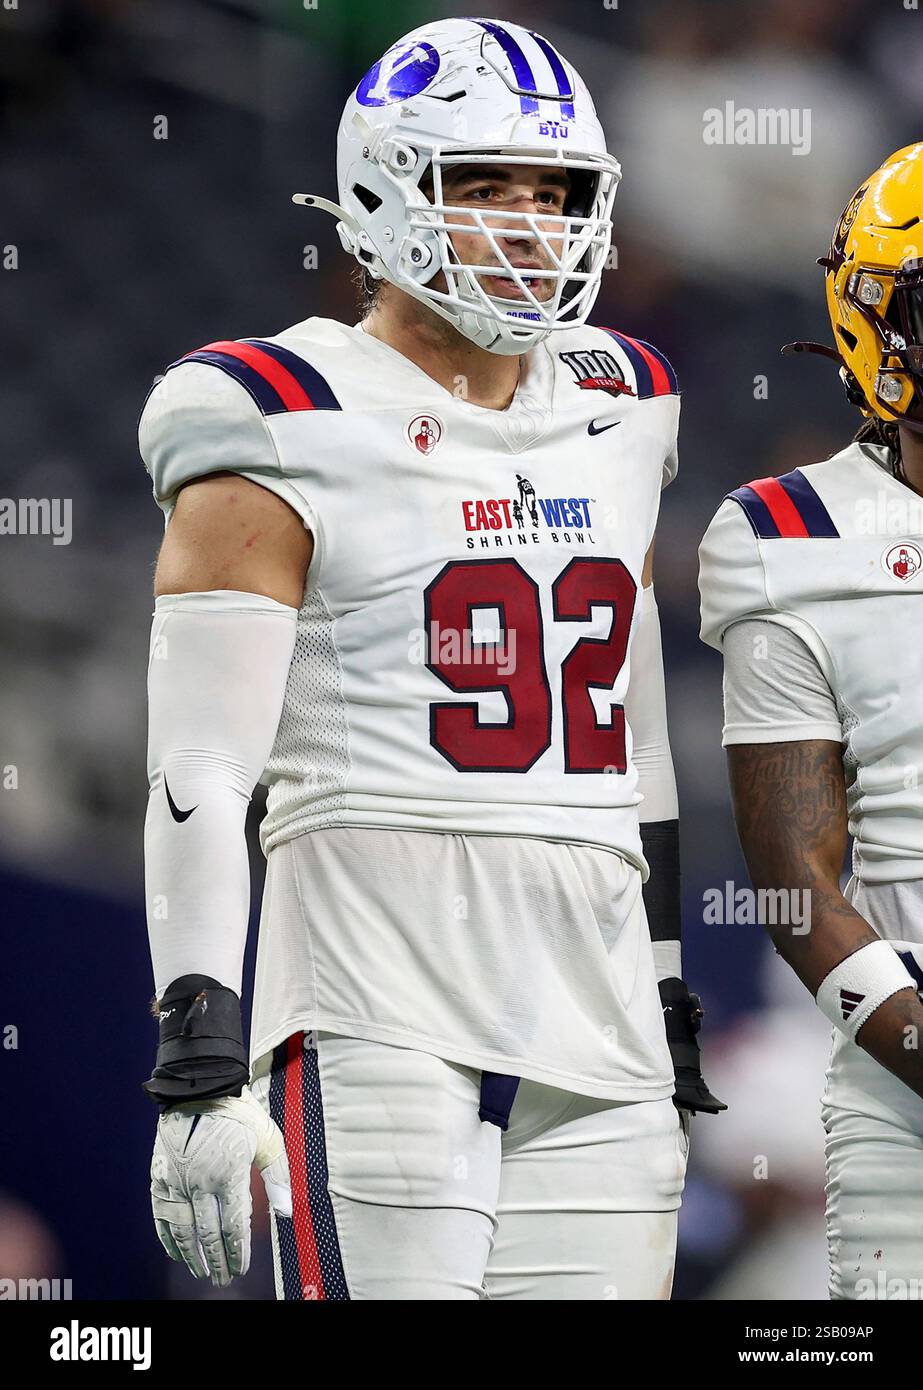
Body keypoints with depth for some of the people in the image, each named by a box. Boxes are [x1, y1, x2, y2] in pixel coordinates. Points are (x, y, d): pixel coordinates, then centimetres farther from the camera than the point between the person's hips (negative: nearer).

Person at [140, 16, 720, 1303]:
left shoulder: (619, 413, 17)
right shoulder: (291, 432, -3)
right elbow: (200, 776, -7)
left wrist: (672, 1016, 21)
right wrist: (200, 1070, -14)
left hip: (599, 1006, 6)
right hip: (380, 1002, -6)